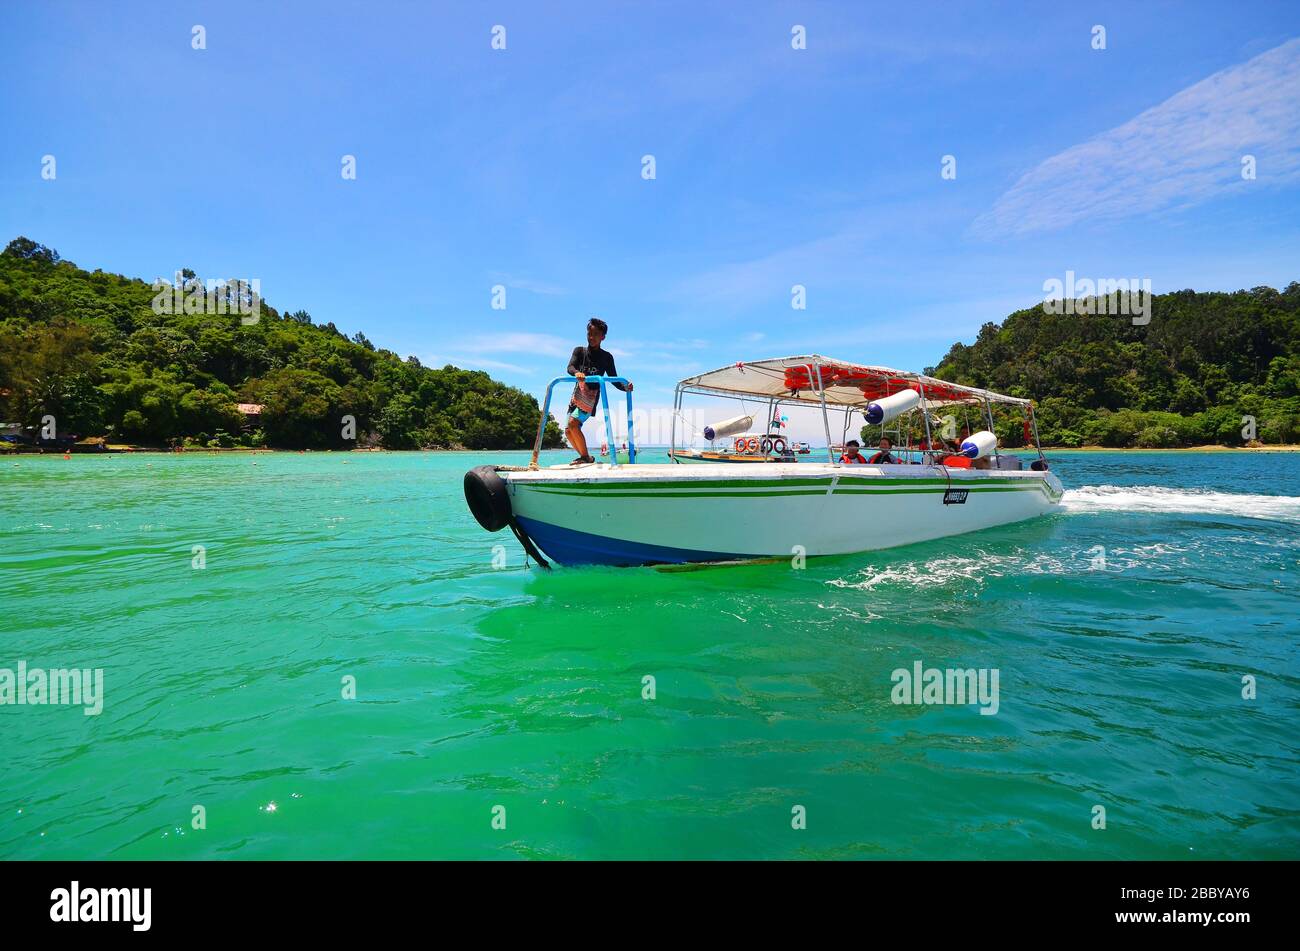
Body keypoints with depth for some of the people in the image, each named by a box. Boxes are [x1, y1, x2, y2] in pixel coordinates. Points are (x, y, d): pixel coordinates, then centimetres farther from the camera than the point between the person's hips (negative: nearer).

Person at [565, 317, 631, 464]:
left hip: (591, 395, -5)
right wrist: (576, 372, -34)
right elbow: (570, 367, -9)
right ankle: (584, 457, 21)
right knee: (568, 431, 4)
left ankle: (586, 457, -12)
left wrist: (625, 387, -17)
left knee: (573, 423, -24)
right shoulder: (579, 351, 9)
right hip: (577, 395, 5)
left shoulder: (607, 357, 5)